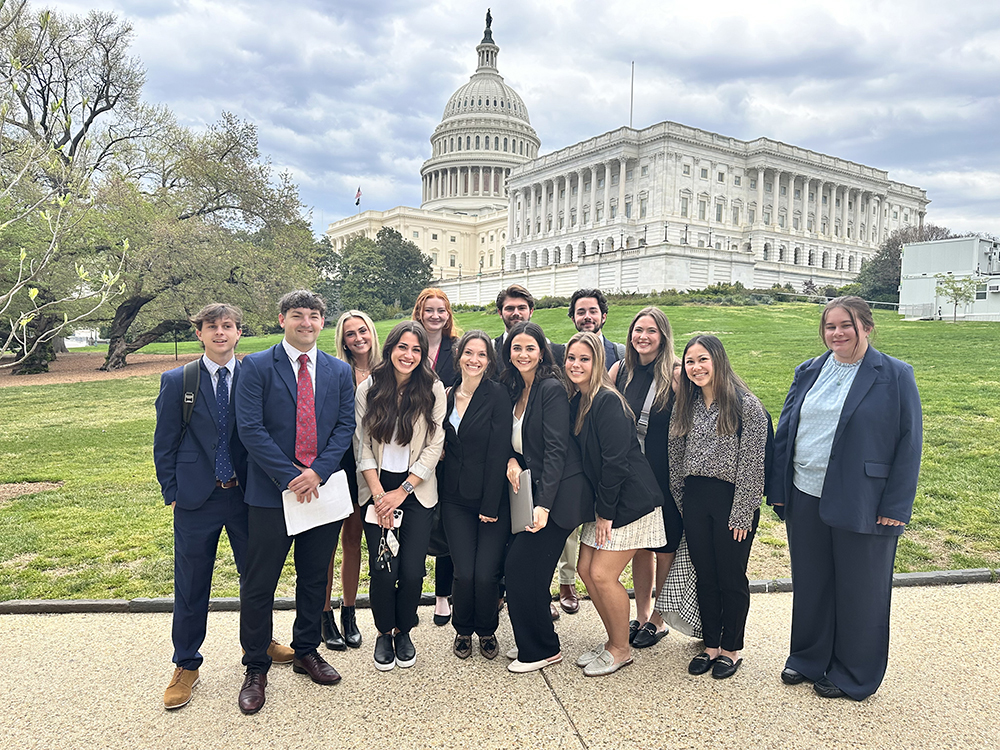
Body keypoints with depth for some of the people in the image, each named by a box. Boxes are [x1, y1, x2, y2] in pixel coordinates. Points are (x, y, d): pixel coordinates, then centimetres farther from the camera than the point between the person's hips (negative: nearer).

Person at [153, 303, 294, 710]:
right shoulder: (177, 382, -1)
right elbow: (164, 444, 3)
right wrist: (172, 493, -1)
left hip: (246, 494, 1)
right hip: (196, 498, -1)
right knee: (191, 584, 9)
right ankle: (186, 665, 28)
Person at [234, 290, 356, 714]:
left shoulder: (339, 371, 8)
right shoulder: (257, 367, -3)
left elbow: (345, 425, 2)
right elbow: (250, 429, -10)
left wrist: (317, 471, -12)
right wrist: (289, 476, -16)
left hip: (322, 488, 3)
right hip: (271, 492, -3)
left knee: (315, 579, 15)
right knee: (259, 584, 5)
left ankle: (307, 652, 35)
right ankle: (256, 669, 23)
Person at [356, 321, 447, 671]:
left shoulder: (433, 389, -3)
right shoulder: (368, 389, 0)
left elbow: (434, 447, -5)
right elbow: (362, 446, 0)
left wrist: (402, 491, -9)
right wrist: (378, 493, -9)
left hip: (417, 492, 0)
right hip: (377, 490, 1)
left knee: (412, 571, -3)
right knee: (383, 571, -4)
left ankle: (403, 632, 25)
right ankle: (384, 633, 23)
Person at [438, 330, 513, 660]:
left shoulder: (498, 395, -8)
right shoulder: (447, 395, 7)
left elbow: (499, 452, -11)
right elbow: (443, 447, 13)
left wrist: (490, 505, -13)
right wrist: (440, 492, 6)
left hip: (492, 499, -3)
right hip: (455, 499, 3)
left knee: (486, 574, -7)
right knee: (464, 573, -4)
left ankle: (487, 631, 22)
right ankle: (463, 630, 24)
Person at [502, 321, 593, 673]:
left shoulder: (552, 388, -13)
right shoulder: (513, 390, 11)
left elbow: (556, 449, -19)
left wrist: (544, 504, -25)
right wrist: (511, 460, -6)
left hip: (557, 495, -7)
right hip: (530, 492, 7)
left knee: (521, 568, -6)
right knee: (516, 567, 7)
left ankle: (542, 649, 13)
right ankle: (531, 642, 26)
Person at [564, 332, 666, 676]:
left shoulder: (608, 402, -19)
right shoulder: (575, 401, 7)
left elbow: (616, 461, -20)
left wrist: (606, 512, -16)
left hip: (630, 501, -8)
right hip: (602, 500, 8)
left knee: (603, 574, -5)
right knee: (586, 569, 9)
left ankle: (621, 650, 16)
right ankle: (613, 640, 27)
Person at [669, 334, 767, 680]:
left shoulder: (746, 405, -11)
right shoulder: (686, 406, 7)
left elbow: (752, 464, -12)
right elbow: (676, 457, 12)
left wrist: (742, 515, -14)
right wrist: (681, 502, 8)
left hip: (732, 500, -5)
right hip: (695, 499, 5)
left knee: (731, 578, 8)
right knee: (705, 576, 13)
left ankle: (731, 648, 27)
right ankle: (711, 644, 29)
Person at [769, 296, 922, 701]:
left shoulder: (895, 376, -5)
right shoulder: (809, 372, 8)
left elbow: (909, 444, -6)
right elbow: (784, 431, 10)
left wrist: (895, 507, -11)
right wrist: (778, 488, 5)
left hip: (860, 505, -4)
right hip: (805, 500, 4)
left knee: (858, 590, 10)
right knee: (809, 583, 17)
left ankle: (852, 676, 29)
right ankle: (809, 658, 37)